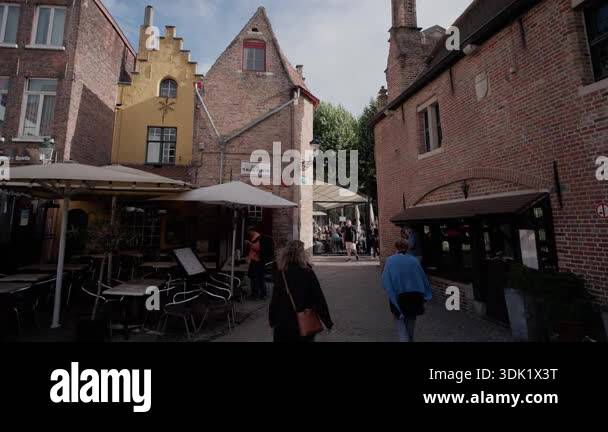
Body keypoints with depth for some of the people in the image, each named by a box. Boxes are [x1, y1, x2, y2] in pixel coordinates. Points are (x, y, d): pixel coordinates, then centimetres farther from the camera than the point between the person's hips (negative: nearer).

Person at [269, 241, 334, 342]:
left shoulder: (280, 273, -10)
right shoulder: (308, 272, -15)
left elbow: (275, 299, -5)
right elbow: (319, 298, -12)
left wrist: (273, 322, 7)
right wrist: (328, 322, -2)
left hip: (283, 323, 1)